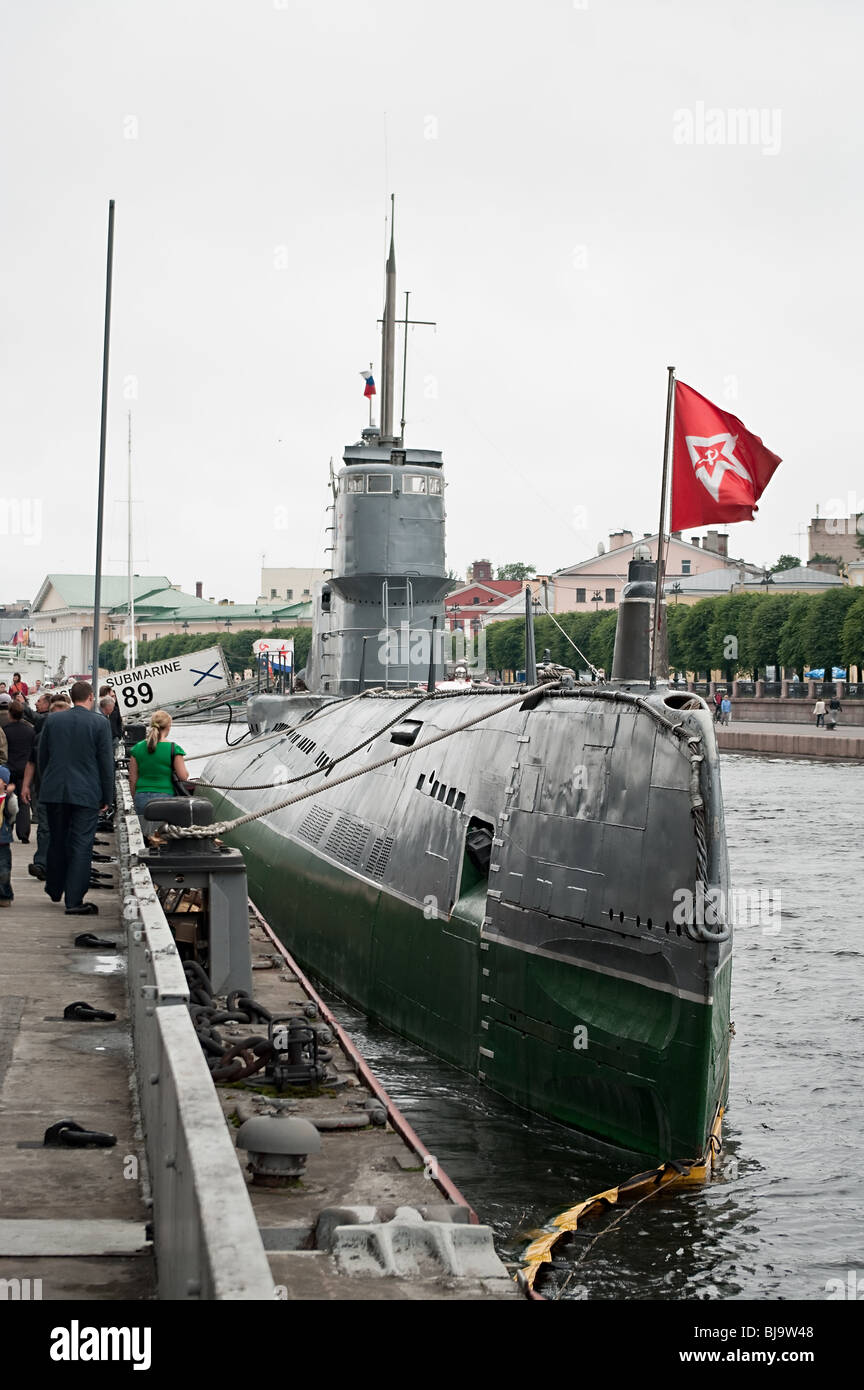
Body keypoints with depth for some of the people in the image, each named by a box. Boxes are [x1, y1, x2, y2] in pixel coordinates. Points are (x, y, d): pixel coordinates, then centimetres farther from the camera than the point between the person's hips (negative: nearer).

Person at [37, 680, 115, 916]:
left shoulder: (52, 720, 4)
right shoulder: (100, 723, -7)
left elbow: (42, 757, 10)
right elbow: (106, 762, -6)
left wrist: (44, 787, 21)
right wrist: (108, 798, 1)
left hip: (54, 792, 4)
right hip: (86, 794, -4)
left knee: (57, 841, 18)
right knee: (81, 845, -1)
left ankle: (55, 890, 33)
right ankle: (74, 900, -4)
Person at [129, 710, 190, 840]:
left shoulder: (137, 749, 3)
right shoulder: (173, 749, -8)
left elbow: (132, 780, 6)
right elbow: (184, 777, -5)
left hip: (142, 798, 3)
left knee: (147, 837, 11)